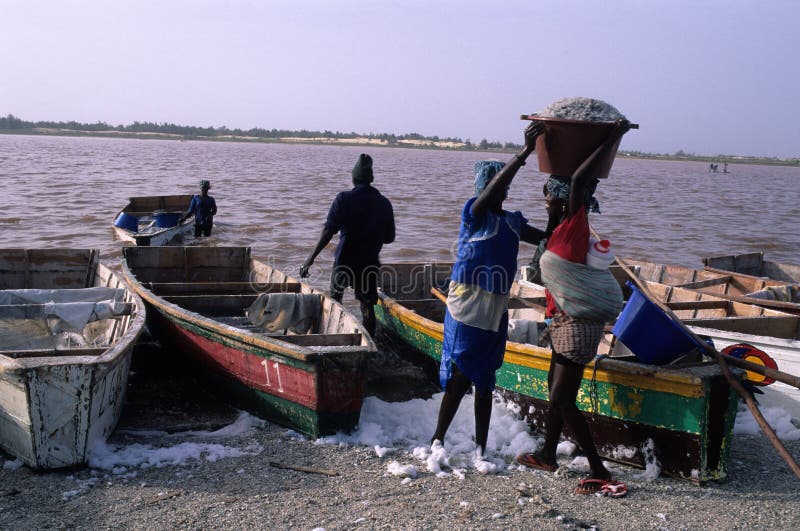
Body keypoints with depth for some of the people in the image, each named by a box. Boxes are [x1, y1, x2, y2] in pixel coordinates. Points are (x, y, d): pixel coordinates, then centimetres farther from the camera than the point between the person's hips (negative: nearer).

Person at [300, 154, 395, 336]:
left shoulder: (344, 199, -10)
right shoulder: (384, 204, -1)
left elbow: (328, 232, -17)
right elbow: (389, 238, 6)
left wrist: (311, 258, -17)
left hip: (344, 260, -1)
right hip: (370, 263, 1)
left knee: (335, 297, 22)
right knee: (367, 306, 4)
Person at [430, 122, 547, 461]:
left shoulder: (513, 222, 14)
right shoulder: (474, 212, -5)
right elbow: (493, 188, -23)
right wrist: (525, 151, -30)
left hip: (496, 309, 6)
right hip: (467, 305, -6)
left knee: (484, 381, 10)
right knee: (460, 376, -7)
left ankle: (481, 449, 17)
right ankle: (437, 440, 7)